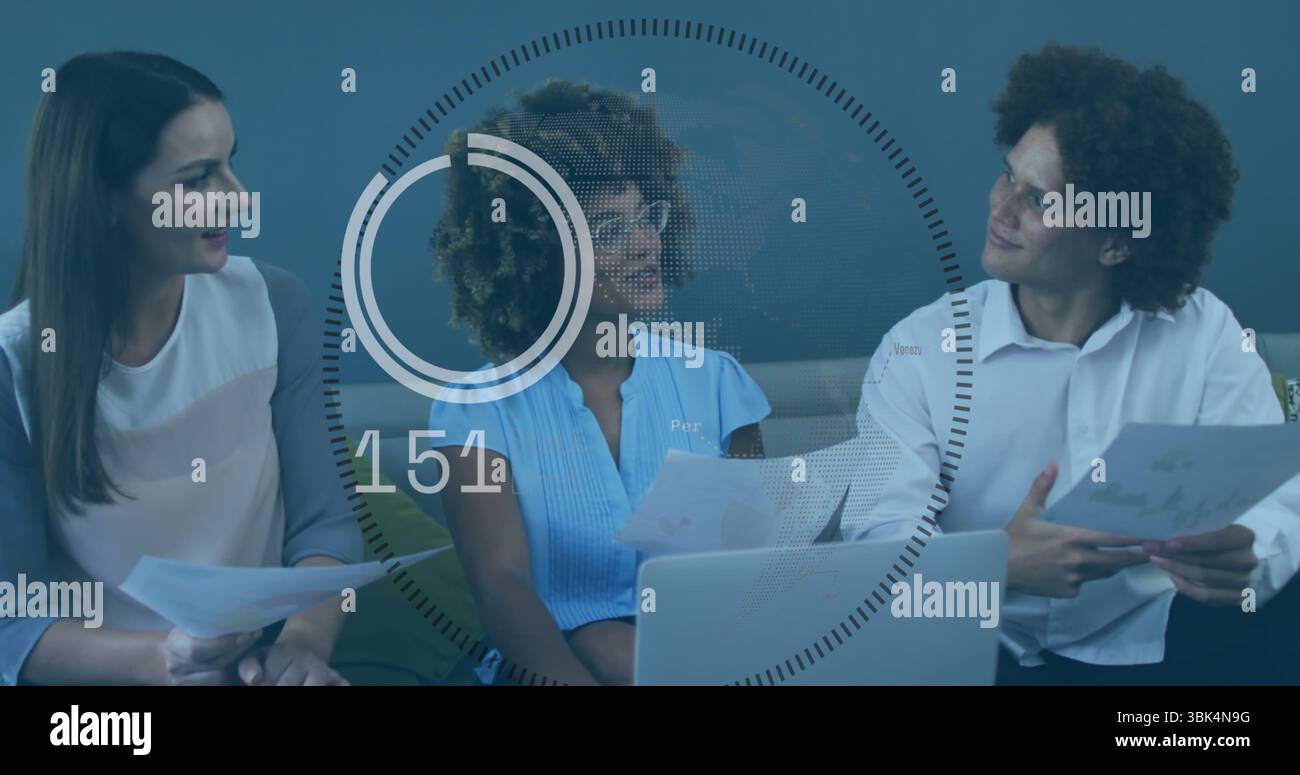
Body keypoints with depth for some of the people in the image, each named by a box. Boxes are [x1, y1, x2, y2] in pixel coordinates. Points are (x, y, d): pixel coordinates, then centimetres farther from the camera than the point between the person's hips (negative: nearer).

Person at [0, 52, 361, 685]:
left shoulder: (272, 305, -3)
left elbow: (323, 521, -3)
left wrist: (304, 640, -22)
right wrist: (159, 658, -27)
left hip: (260, 668, 2)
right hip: (104, 675, -1)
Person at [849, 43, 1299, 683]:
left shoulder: (1201, 334, -1)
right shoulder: (918, 349, -4)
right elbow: (880, 530, -14)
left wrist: (1245, 561, -34)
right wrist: (999, 564, -36)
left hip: (1148, 646, 0)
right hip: (980, 650, 0)